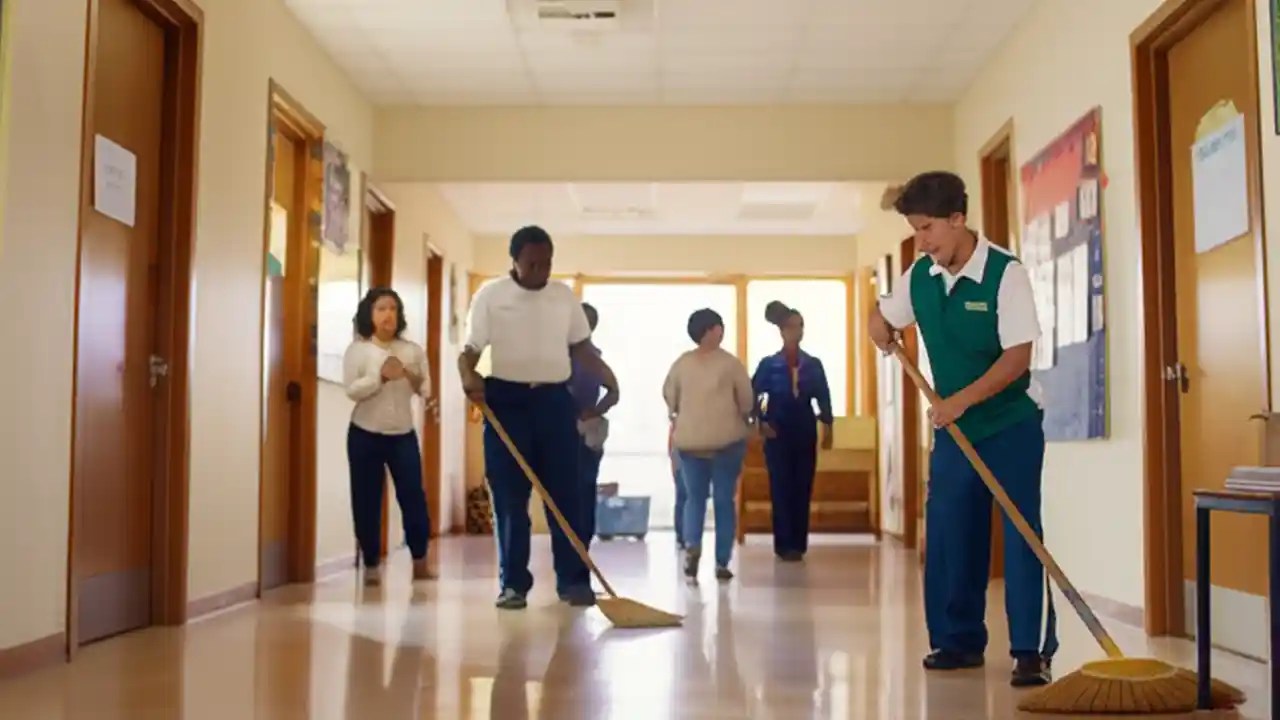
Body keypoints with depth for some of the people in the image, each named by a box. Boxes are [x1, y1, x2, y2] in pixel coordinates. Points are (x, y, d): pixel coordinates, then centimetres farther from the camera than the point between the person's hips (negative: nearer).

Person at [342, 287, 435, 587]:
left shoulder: (413, 351, 5)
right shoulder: (357, 349, -2)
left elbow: (426, 390, 5)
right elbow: (351, 390, -12)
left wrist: (411, 377, -15)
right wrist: (381, 376, -24)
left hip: (403, 435, 1)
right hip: (365, 435, -1)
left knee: (413, 496, -3)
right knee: (366, 501, 2)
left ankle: (420, 561, 9)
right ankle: (371, 565, 13)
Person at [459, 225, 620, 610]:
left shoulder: (565, 296, 8)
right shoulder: (490, 296, -3)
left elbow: (581, 346, 15)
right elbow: (469, 350, -5)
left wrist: (610, 379, 3)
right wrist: (469, 377, -27)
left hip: (555, 400, 3)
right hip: (507, 400, -3)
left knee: (566, 493, 2)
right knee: (509, 496, -1)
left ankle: (573, 580, 8)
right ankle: (513, 583, 6)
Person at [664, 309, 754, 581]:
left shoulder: (681, 363, 2)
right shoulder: (730, 363, -6)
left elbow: (669, 399, 9)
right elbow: (747, 401, 0)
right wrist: (743, 421, 20)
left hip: (689, 440, 2)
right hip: (726, 439, -2)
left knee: (695, 497, 12)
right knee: (724, 500, 5)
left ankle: (691, 545, -13)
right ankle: (722, 562, 5)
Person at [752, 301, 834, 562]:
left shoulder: (814, 364, 6)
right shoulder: (769, 364, -1)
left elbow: (823, 397, 6)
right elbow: (752, 395, -1)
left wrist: (827, 425, -3)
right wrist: (761, 423, -10)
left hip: (805, 434, 2)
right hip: (777, 434, -2)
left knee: (803, 489, 3)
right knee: (781, 489, -3)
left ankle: (798, 544, 10)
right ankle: (784, 545, 1)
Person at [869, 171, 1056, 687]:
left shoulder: (1006, 273, -17)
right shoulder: (918, 276, -1)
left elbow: (1017, 358, -21)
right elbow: (881, 320, 18)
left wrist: (962, 400, -28)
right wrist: (881, 330, -3)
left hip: (1012, 425, -5)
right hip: (953, 428, 6)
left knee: (1022, 536, -8)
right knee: (948, 537, 7)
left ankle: (1032, 651, -4)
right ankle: (960, 640, 18)